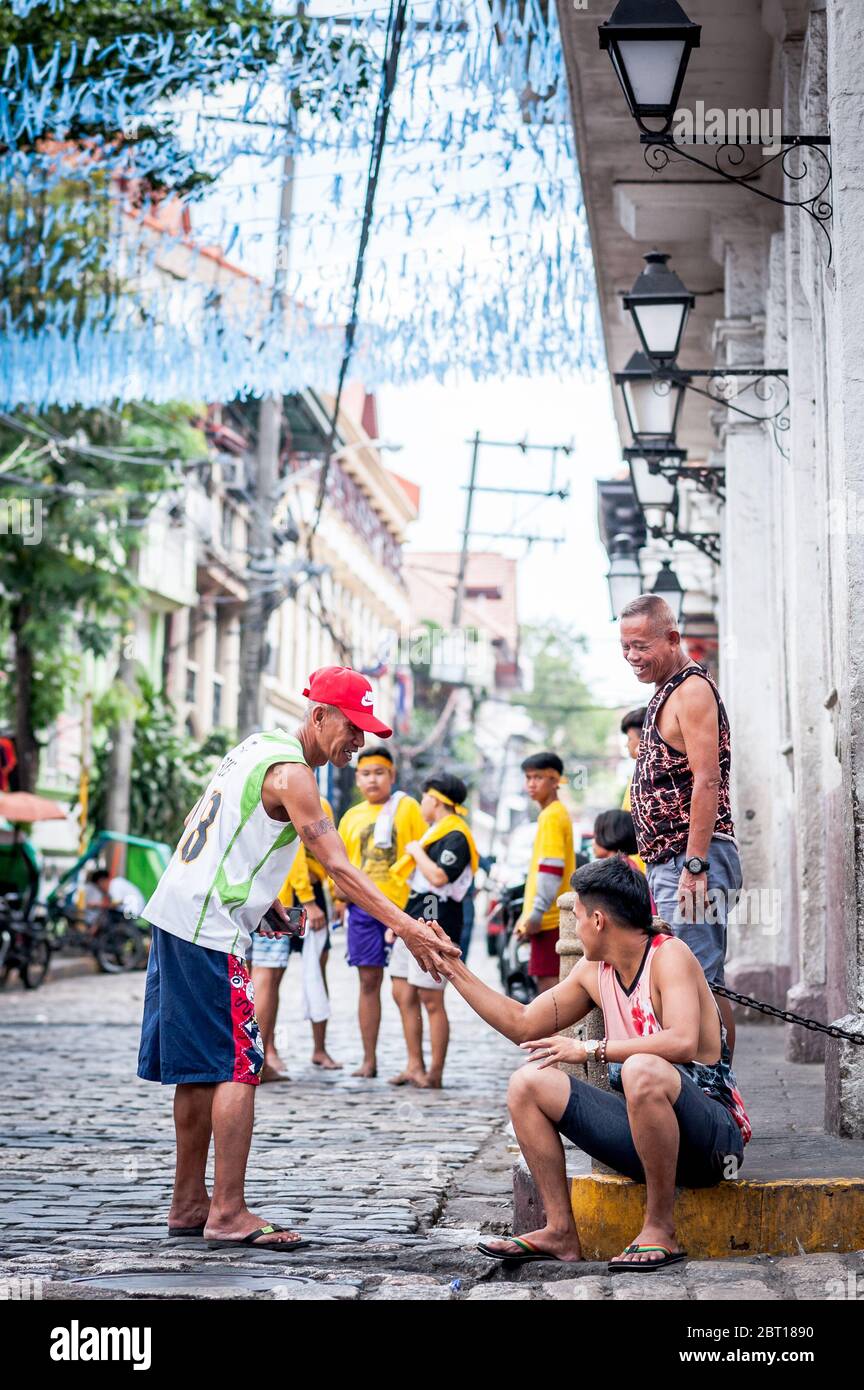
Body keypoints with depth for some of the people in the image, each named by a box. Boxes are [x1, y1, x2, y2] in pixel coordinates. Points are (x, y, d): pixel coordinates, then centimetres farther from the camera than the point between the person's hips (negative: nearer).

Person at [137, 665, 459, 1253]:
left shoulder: (261, 746, 15)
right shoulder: (291, 773, -15)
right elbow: (339, 868, -24)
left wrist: (261, 897, 18)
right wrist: (407, 927, -28)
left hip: (179, 914, 10)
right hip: (211, 931, -10)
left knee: (201, 1066, 13)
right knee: (239, 1065, -8)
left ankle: (189, 1203, 19)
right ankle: (228, 1213, -9)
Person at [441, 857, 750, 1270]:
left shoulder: (668, 954, -14)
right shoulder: (594, 971, 9)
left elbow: (682, 1042, -30)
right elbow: (523, 1025, 18)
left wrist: (591, 1048, -25)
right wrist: (455, 969, 17)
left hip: (713, 1138, -8)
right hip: (644, 1134, 8)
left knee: (642, 1070, -38)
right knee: (528, 1083, -1)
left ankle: (660, 1231, -24)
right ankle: (560, 1231, -2)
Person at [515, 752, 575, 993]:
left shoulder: (551, 816, -11)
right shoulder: (554, 813, 19)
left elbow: (550, 870, -19)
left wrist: (536, 913, -21)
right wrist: (528, 914, 23)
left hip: (549, 919, -10)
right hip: (551, 918, 10)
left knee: (549, 982, -11)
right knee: (546, 981, 12)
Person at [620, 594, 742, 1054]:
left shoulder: (692, 689, -11)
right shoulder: (666, 693, 21)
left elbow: (707, 782, -19)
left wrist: (694, 866, -24)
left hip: (692, 860, -10)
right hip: (667, 861, 10)